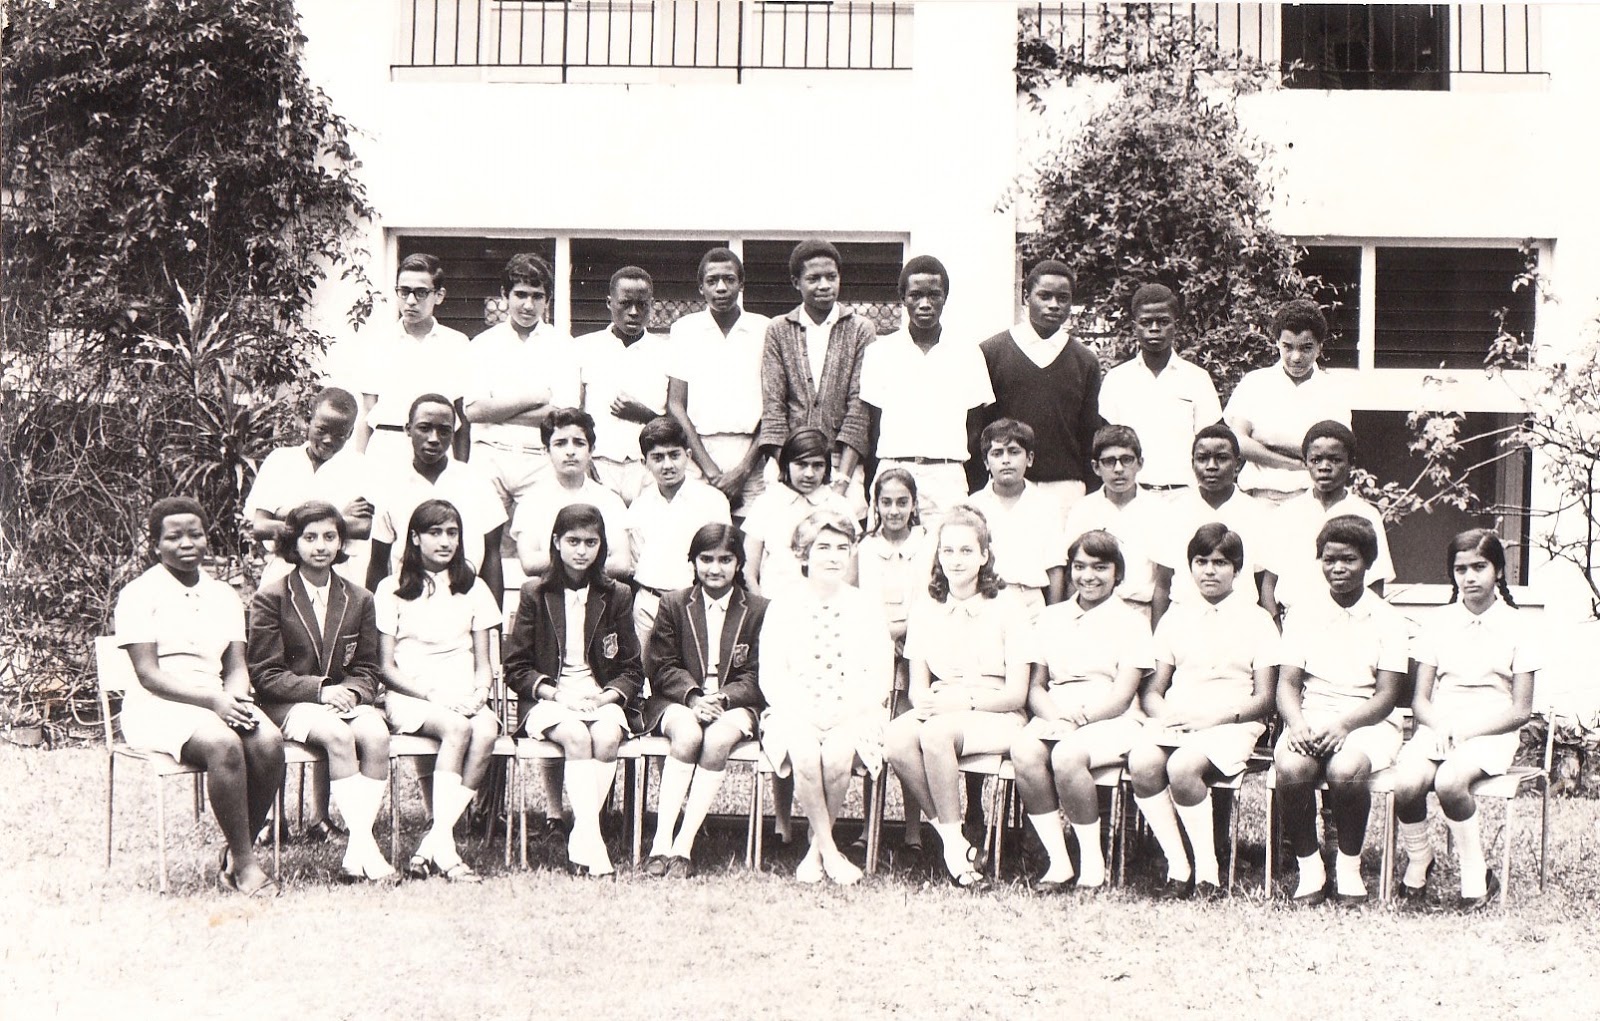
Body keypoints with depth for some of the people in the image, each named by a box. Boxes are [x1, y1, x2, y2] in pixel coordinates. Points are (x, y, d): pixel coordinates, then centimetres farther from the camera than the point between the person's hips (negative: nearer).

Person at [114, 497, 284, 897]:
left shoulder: (223, 595, 17)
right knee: (224, 744, -35)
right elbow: (149, 674, -10)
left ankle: (235, 859, -14)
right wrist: (212, 701, -22)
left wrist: (235, 698, -14)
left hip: (217, 698, 5)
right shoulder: (138, 594, 0)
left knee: (269, 741, -27)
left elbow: (236, 666, 11)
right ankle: (245, 863, -25)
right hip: (158, 706, -5)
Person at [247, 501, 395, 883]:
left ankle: (357, 850, -30)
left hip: (346, 698, 4)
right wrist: (320, 690, -18)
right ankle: (363, 843, -34)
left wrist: (351, 691, -12)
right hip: (289, 705, -3)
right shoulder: (270, 599, 0)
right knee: (338, 736, -34)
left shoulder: (359, 599, 12)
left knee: (376, 735, -30)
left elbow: (368, 669, 12)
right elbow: (266, 674, -5)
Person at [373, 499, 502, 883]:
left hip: (463, 699, 3)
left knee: (487, 731, -32)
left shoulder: (473, 588, 18)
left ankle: (432, 844, -33)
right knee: (458, 728, -34)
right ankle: (443, 842, -37)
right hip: (409, 696, -3)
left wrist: (479, 693, -6)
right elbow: (386, 668, 3)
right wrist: (431, 693, -12)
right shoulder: (392, 589, 8)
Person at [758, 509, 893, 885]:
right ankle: (829, 850, -17)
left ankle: (817, 847, -8)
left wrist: (847, 714, -12)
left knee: (837, 755, -31)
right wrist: (804, 714, -15)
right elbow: (771, 676, 0)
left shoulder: (864, 608, 8)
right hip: (795, 715, 0)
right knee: (805, 754, -33)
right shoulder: (783, 607, 6)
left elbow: (879, 678, 4)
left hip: (852, 716, 1)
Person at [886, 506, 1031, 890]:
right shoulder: (925, 610, 13)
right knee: (896, 738, -31)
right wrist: (926, 700, -15)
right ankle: (951, 840, -21)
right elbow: (917, 689, 10)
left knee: (936, 732, -36)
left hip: (995, 717, -4)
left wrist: (962, 701, -19)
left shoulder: (1007, 607, 0)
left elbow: (1016, 694, -4)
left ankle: (954, 841, -22)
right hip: (941, 712, 4)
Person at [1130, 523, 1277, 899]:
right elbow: (1153, 690, 16)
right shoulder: (1175, 618, 20)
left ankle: (1208, 872, -19)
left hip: (1231, 723, -3)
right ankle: (1177, 868, -19)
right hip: (1174, 720, 4)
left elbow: (1264, 699, 2)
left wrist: (1214, 718, -13)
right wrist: (1164, 714, -7)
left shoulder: (1256, 620, 9)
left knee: (1182, 767, -35)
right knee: (1141, 763, -30)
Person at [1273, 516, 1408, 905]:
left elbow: (1386, 696, -3)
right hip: (1310, 718, 2)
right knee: (1290, 768, -32)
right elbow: (1287, 684, 5)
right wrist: (1296, 723, -18)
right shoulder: (1302, 615, 13)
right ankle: (1309, 868, -13)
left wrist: (1344, 724, -21)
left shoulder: (1388, 620, 5)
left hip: (1367, 722, -2)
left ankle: (1349, 866, -10)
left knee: (1345, 770, -35)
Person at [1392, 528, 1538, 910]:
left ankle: (1476, 873, -15)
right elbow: (1420, 699, 9)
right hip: (1437, 727, 3)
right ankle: (1417, 860, -2)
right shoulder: (1439, 621, 12)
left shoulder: (1516, 625, 5)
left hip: (1491, 732, -2)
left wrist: (1467, 729, -13)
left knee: (1450, 781, -35)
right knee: (1406, 783, -29)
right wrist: (1440, 726, -13)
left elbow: (1521, 709, 0)